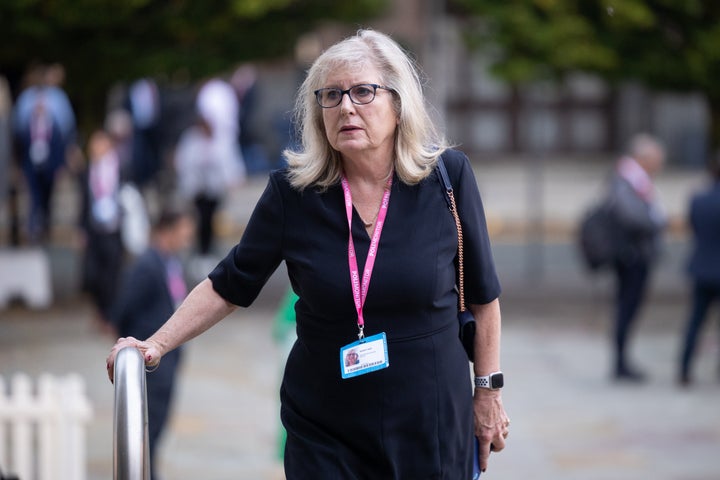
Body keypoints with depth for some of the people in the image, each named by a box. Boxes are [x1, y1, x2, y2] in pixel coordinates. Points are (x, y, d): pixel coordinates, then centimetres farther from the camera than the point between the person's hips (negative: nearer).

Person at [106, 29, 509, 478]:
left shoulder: (446, 175, -7)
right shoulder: (293, 192, -6)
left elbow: (482, 292, 3)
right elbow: (228, 287, 2)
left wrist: (488, 391, 6)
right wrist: (156, 345, -9)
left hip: (431, 424, 0)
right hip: (325, 434, 0)